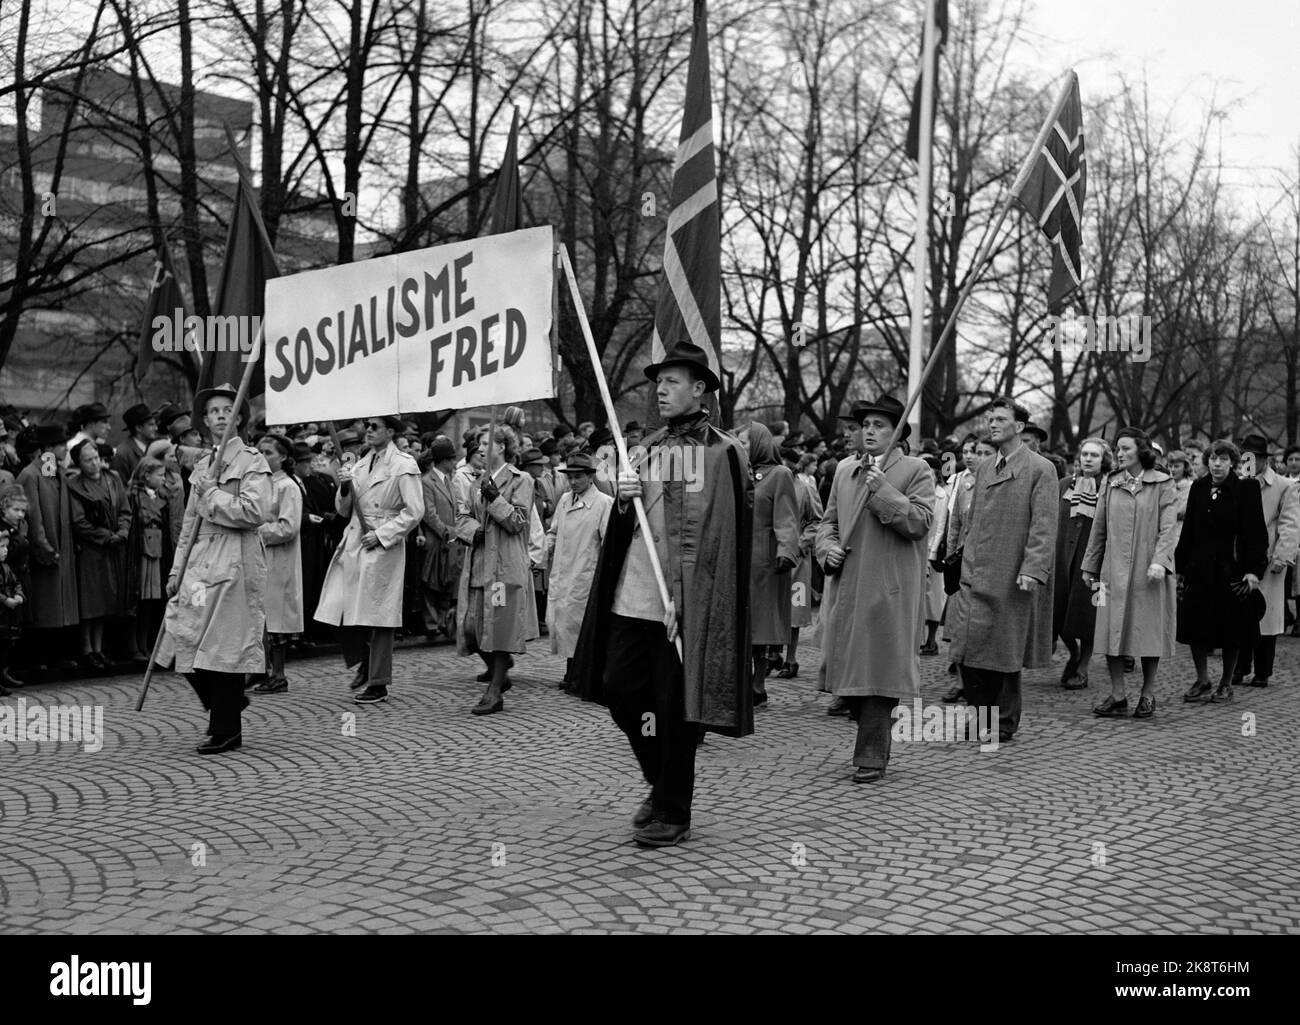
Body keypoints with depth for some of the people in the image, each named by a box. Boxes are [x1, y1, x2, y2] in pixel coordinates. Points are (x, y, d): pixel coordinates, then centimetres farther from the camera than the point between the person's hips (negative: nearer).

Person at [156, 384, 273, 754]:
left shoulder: (252, 462, -3)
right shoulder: (202, 466, 18)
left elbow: (256, 512, -17)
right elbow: (189, 523, 21)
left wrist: (213, 495, -9)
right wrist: (177, 570, 16)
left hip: (234, 563, -7)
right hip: (200, 562, 7)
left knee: (226, 647, -3)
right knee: (186, 645, 4)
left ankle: (226, 732, 7)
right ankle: (226, 708, 26)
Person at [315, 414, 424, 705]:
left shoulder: (404, 465, -6)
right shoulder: (359, 465, 14)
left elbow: (415, 512, -11)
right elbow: (344, 510, 17)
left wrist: (381, 534, -14)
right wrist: (344, 487, -3)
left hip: (384, 548, -6)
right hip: (353, 545, 6)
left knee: (378, 616, 0)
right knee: (341, 612, 3)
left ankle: (378, 685, 10)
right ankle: (364, 661, 28)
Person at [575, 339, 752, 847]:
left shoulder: (724, 452, -5)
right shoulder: (647, 448, 13)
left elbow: (734, 533, -9)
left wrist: (688, 594, -15)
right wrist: (623, 502, -4)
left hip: (688, 601, -6)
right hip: (632, 596, 6)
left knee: (675, 706, 0)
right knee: (617, 688, 8)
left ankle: (672, 814, 17)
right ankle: (661, 780, 31)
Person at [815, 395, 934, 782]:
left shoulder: (915, 470, 1)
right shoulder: (844, 470, 17)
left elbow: (920, 521, -10)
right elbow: (829, 520, 21)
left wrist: (882, 489, -16)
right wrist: (828, 547, 1)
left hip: (889, 592, -6)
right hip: (846, 588, 6)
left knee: (880, 671, -5)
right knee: (849, 671, 9)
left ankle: (871, 757, 3)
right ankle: (875, 741, 25)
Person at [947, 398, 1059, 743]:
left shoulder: (1040, 469, -5)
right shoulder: (984, 469, 16)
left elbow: (1044, 526, -12)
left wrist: (1032, 570, -21)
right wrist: (967, 566, 15)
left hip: (1011, 581, -6)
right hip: (975, 579, 6)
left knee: (1006, 656, 3)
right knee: (967, 651, 4)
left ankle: (1004, 725, 17)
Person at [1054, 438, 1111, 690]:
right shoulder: (1065, 485, 9)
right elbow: (1053, 522, 11)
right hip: (1063, 555, 3)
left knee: (1086, 612, 1)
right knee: (1059, 611, 5)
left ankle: (1083, 669, 15)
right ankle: (1073, 653, 31)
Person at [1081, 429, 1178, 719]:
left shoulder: (1163, 485, 1)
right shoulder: (1111, 484, 11)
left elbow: (1168, 528, -7)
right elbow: (1099, 528, 15)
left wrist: (1159, 562, -20)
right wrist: (1089, 566, 15)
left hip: (1148, 572, -3)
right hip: (1114, 570, 3)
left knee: (1149, 631, 2)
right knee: (1112, 631, -1)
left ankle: (1147, 695, 15)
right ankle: (1117, 696, 6)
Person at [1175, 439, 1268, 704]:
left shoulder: (1247, 489, -4)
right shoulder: (1198, 489, 8)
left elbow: (1256, 533, -8)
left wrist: (1255, 570, -15)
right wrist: (1179, 565, 7)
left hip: (1232, 570, -3)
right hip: (1199, 570, 3)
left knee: (1231, 632, 6)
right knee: (1195, 627, 0)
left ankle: (1226, 684, 20)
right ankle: (1202, 682, 13)